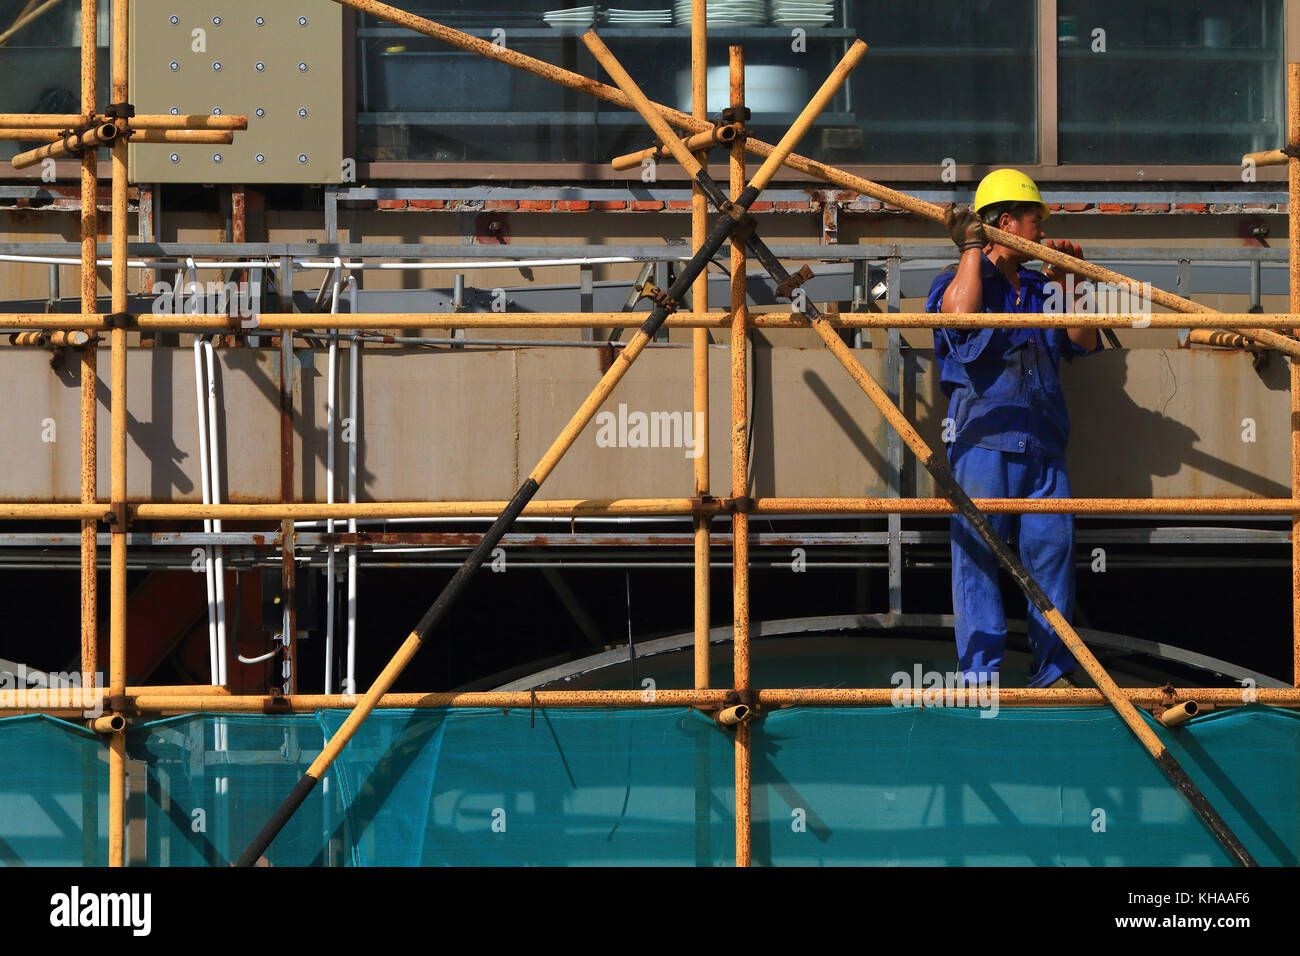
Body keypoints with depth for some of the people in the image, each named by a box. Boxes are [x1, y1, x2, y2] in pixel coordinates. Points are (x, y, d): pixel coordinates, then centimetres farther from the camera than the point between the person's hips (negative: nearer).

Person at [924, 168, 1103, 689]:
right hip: (982, 435, -5)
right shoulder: (960, 279, 4)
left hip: (1041, 440, 5)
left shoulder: (1040, 288, 22)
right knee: (977, 550, -7)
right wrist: (972, 247, -9)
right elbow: (960, 312, -19)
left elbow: (1084, 341, 16)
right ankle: (981, 671, -5)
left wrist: (1066, 285, 7)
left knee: (1052, 547, 1)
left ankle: (1053, 669, 8)